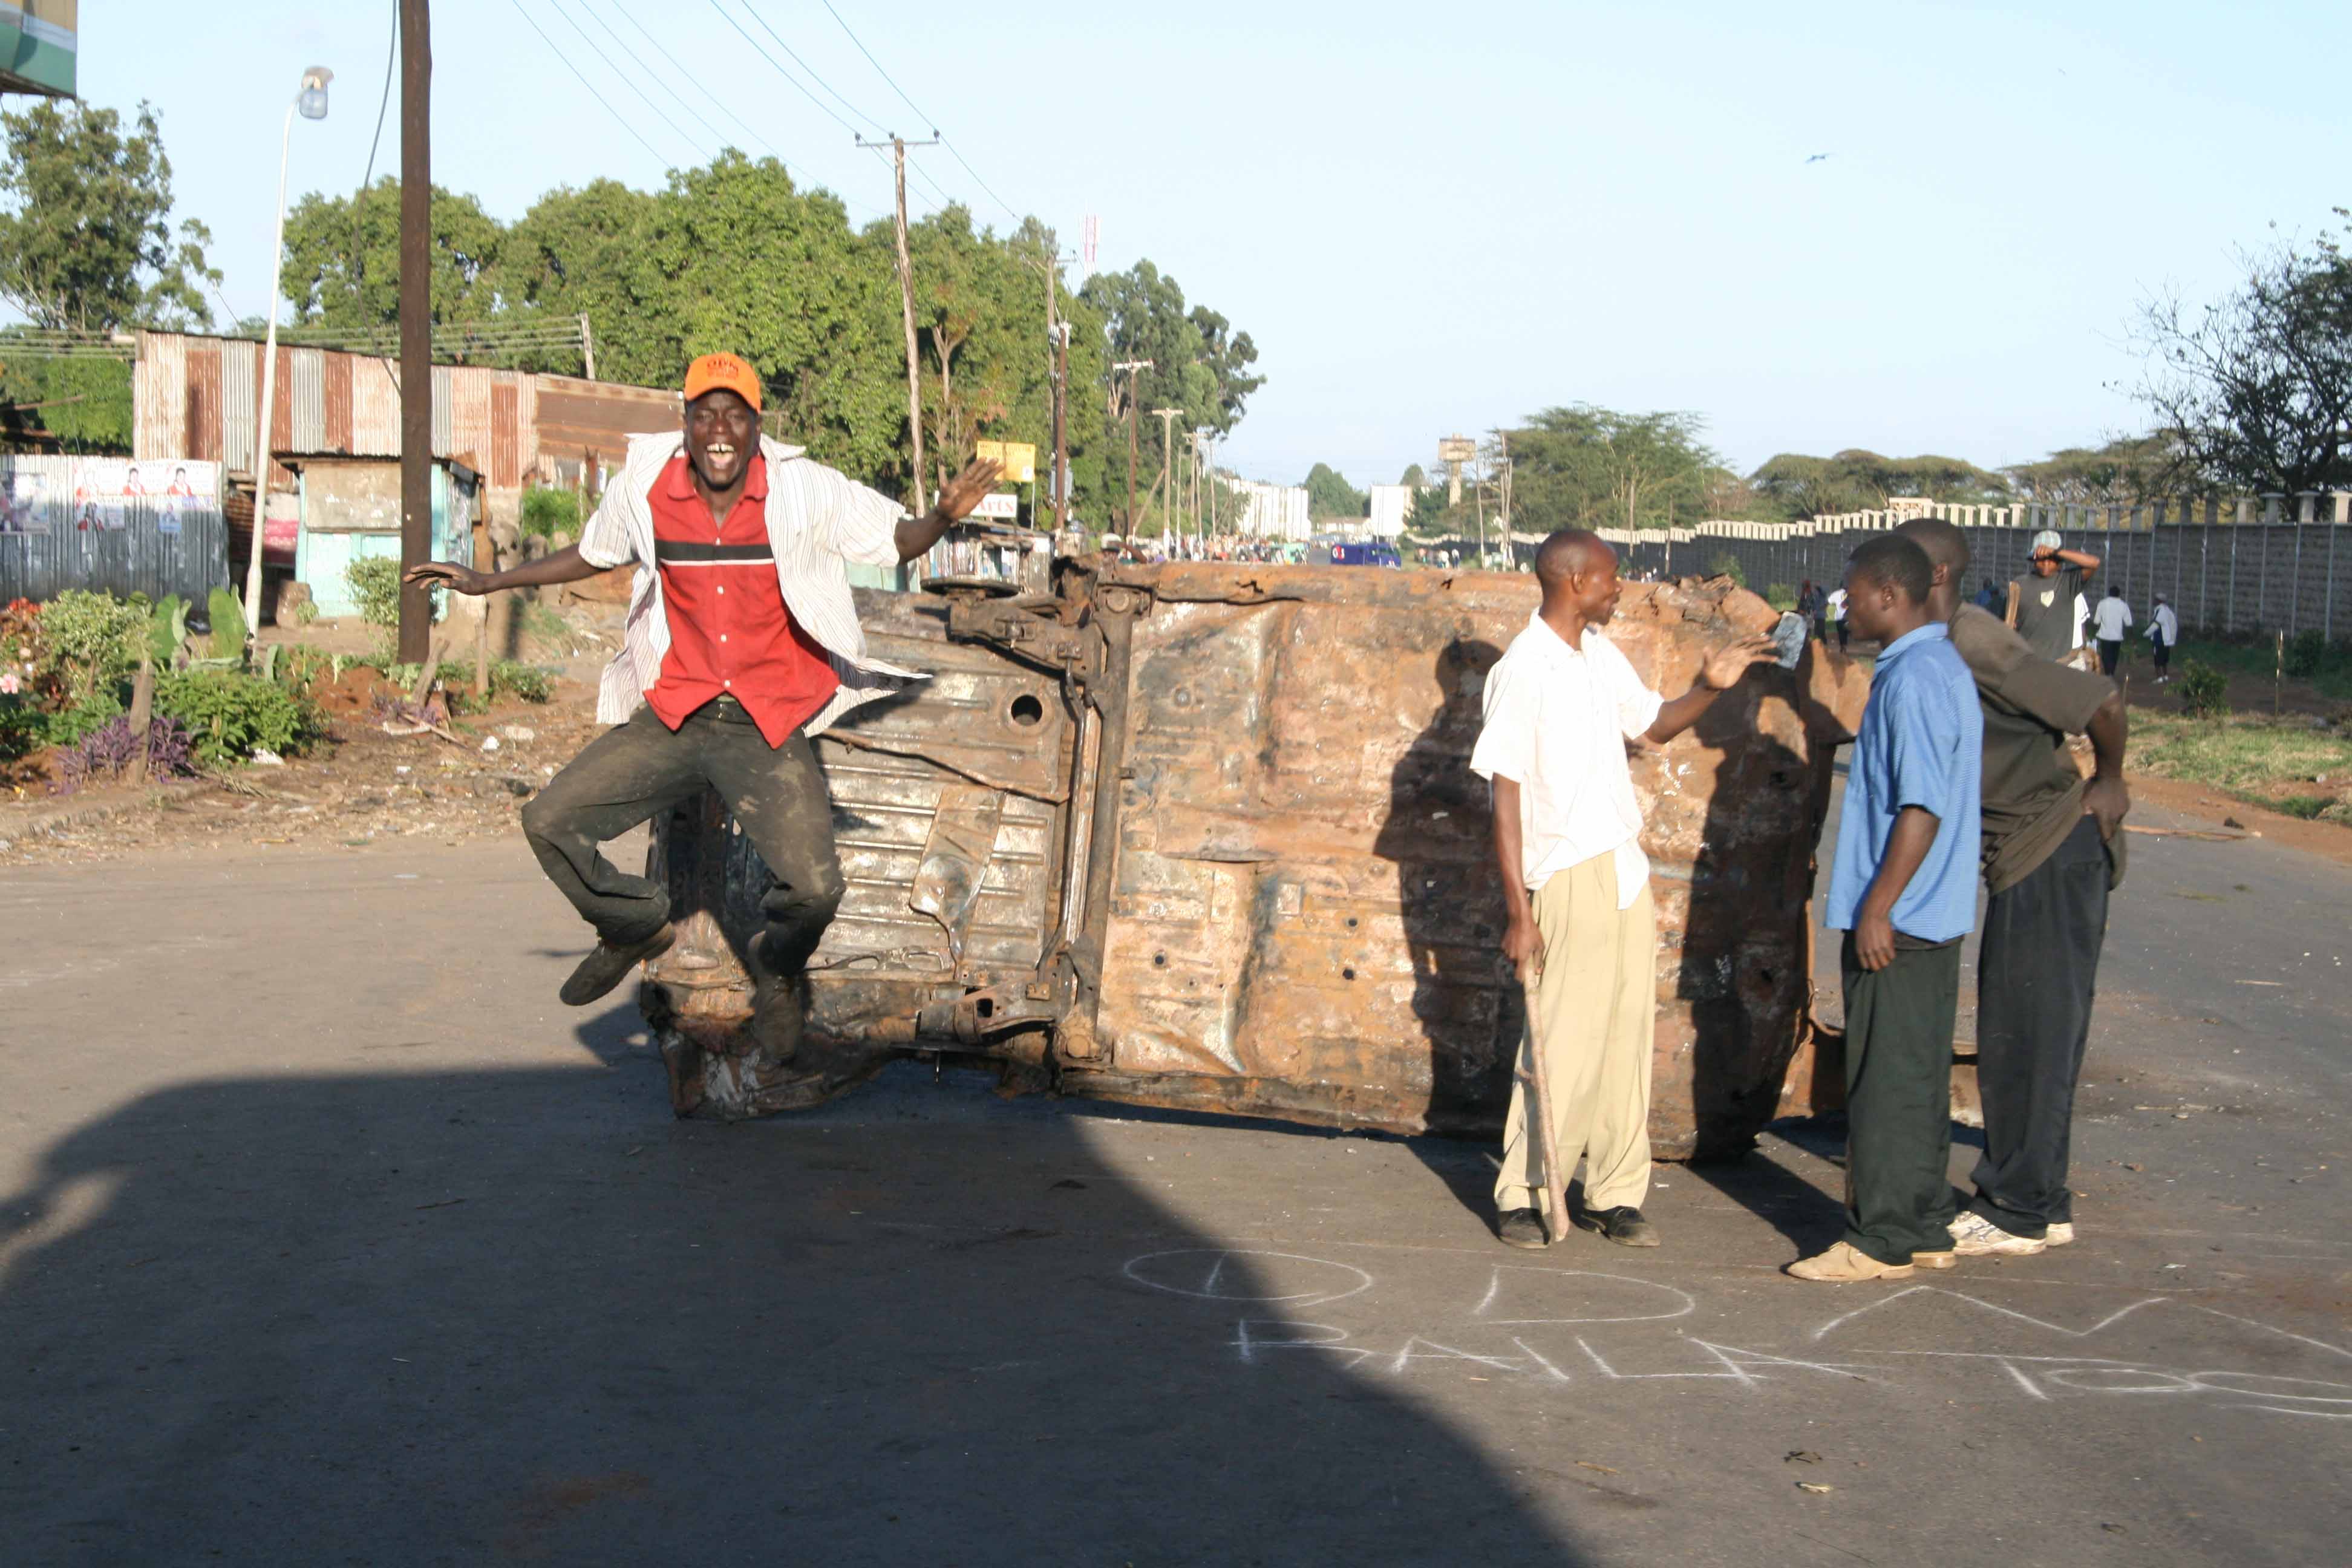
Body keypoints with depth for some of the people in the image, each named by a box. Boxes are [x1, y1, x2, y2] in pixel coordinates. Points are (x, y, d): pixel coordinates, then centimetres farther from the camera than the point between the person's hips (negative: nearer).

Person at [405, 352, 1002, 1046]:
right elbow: (593, 552, 20)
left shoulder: (808, 492, -8)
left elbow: (900, 539, 1)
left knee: (814, 890, -20)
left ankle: (778, 970, 19)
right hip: (674, 716, 3)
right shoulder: (645, 487, -1)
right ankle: (635, 925, 26)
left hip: (769, 729, -3)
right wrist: (487, 581, 21)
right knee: (550, 822, -5)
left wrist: (944, 515, -22)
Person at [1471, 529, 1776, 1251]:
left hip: (1624, 869, 8)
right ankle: (1522, 1197, 10)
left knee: (1628, 1035, 9)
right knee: (1563, 1045, -4)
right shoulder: (1524, 670, -14)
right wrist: (1519, 911, -17)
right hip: (1566, 877, -8)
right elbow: (1505, 798, -15)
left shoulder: (1601, 654, 9)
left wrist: (1710, 687, 5)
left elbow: (1655, 723, 25)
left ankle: (1614, 1194, 18)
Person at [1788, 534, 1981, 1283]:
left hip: (1897, 920, -10)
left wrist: (1879, 906, -21)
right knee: (1918, 1077, 14)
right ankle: (1924, 1228, 21)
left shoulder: (1912, 679, -18)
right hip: (1931, 914, 10)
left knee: (1888, 1079, -4)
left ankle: (1882, 1240, 3)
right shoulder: (1944, 667, 14)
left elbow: (1922, 807, -23)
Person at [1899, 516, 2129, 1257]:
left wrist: (2108, 782, -9)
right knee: (2010, 1034, 14)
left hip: (2054, 851, -10)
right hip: (2021, 856, 10)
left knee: (2031, 1033, -4)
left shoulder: (1974, 645, -21)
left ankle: (2023, 1211, 5)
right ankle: (2036, 1202, 23)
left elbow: (2103, 702, -21)